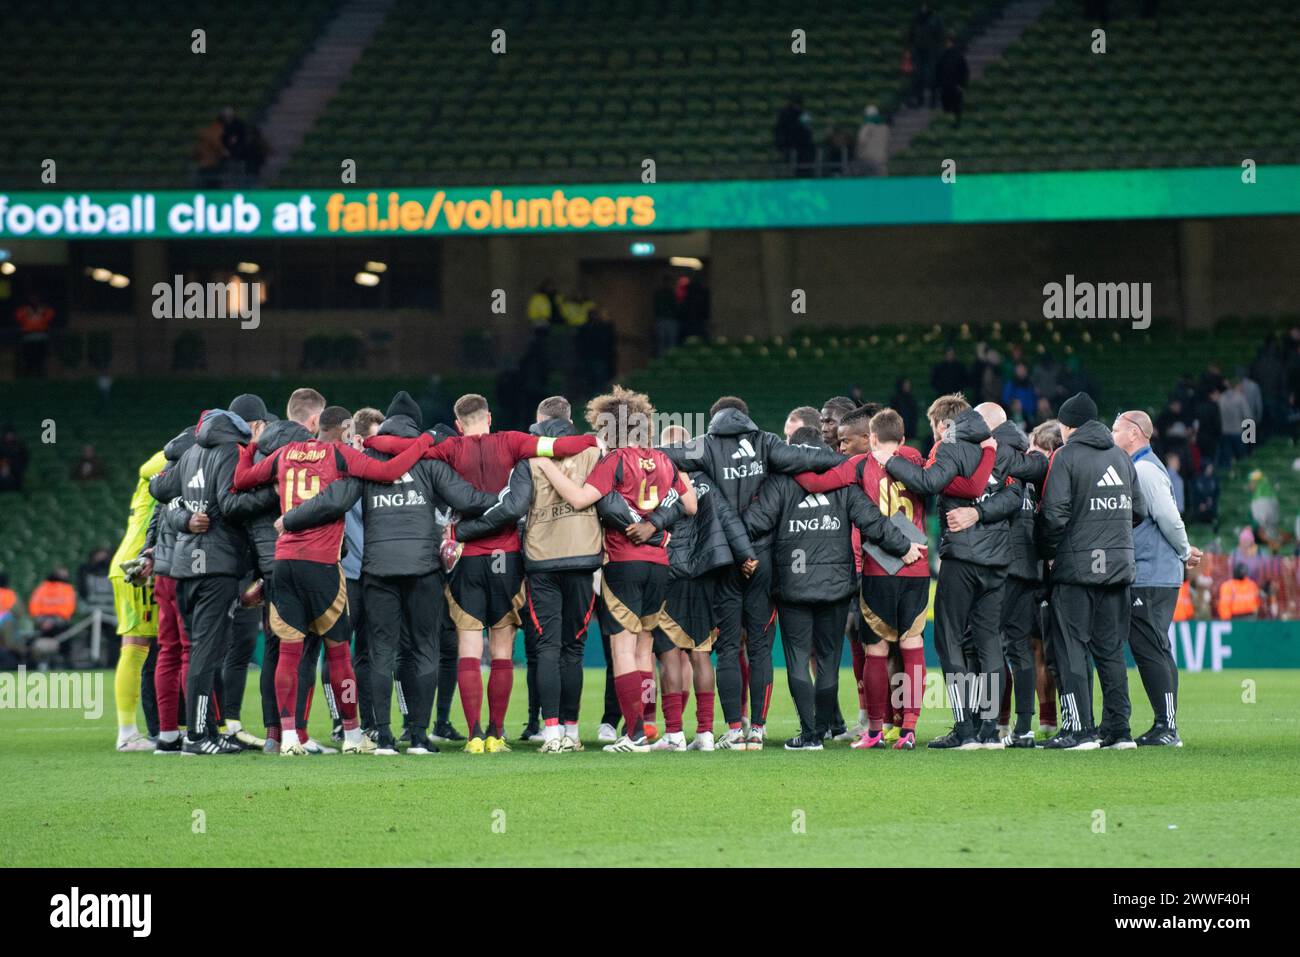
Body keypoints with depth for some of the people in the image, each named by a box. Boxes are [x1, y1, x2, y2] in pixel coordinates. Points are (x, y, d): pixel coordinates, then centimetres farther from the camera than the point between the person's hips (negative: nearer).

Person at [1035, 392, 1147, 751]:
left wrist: (1049, 553, 1)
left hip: (1077, 565, -6)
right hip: (1119, 566, 6)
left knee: (1071, 649, 0)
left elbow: (1054, 514, -14)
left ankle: (1079, 729, -5)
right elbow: (1139, 510, 15)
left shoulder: (1066, 456, -7)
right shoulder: (1120, 456, 12)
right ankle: (1117, 730, 10)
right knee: (1110, 650, 11)